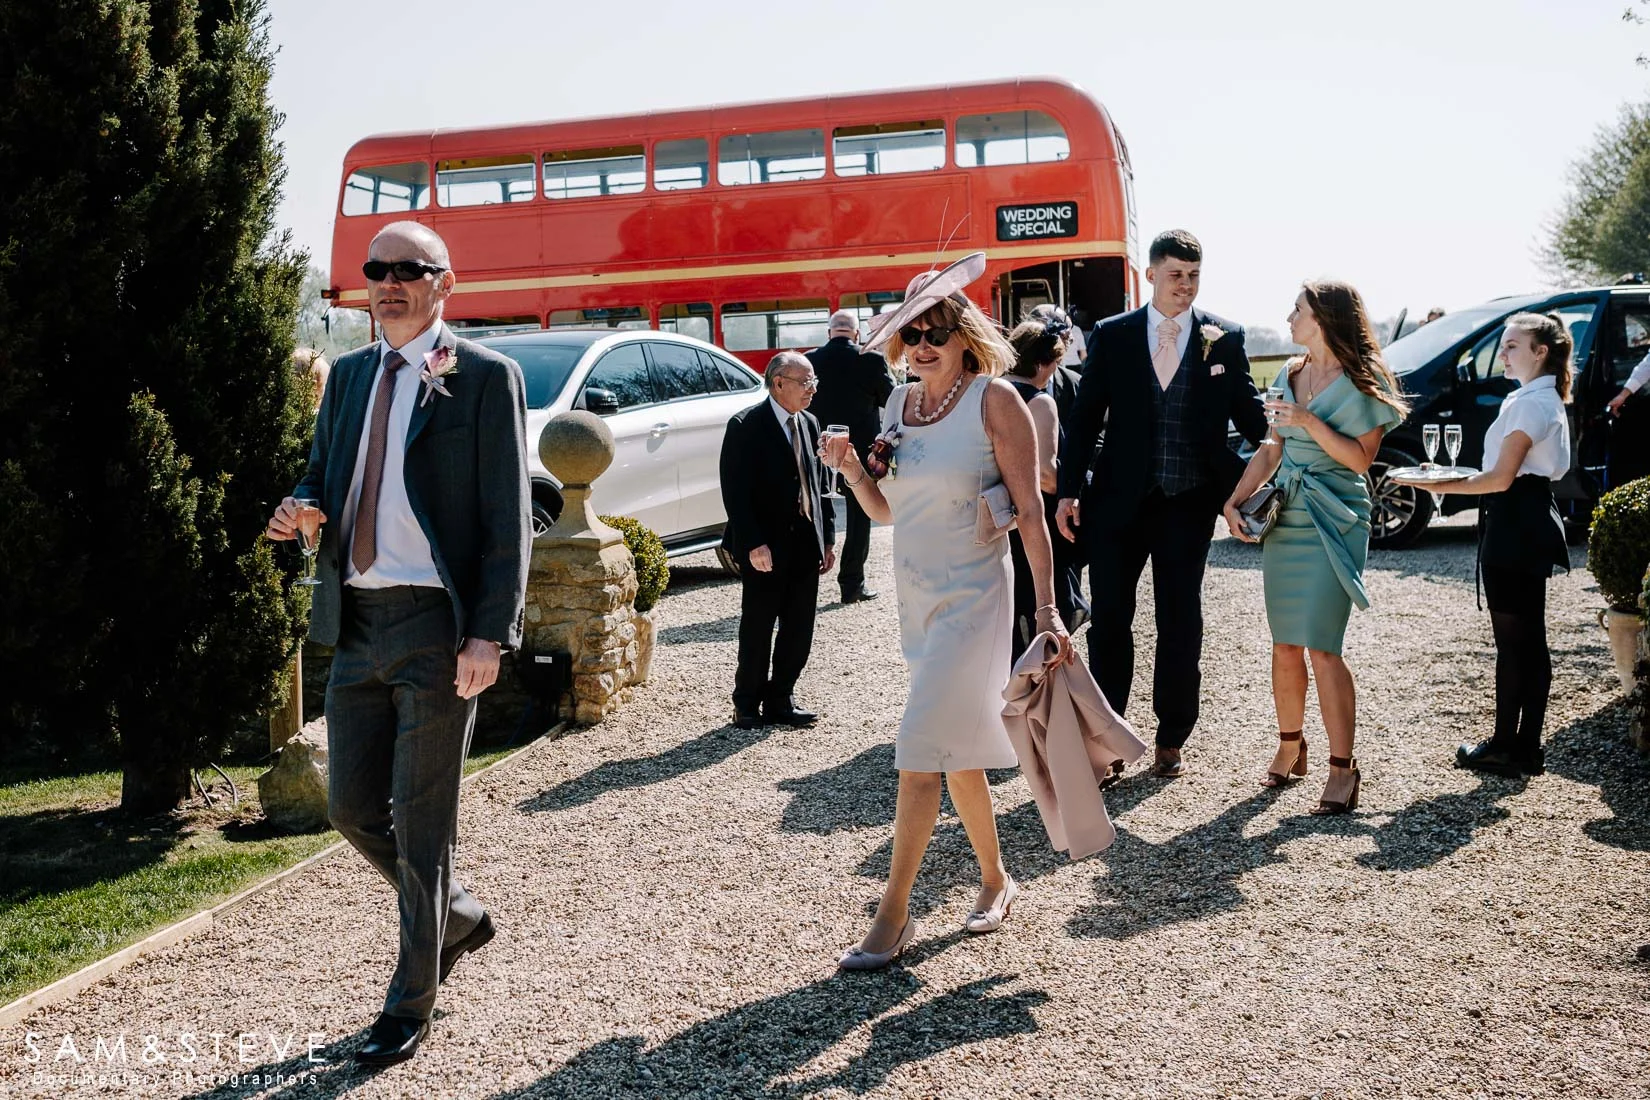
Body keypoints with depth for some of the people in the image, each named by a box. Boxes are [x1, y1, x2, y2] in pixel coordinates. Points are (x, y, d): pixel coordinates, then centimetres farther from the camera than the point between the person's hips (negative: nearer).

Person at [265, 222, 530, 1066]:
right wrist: (300, 509, -4)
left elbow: (506, 520, -9)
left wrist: (489, 634, -17)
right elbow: (324, 474, 22)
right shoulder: (349, 375, 14)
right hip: (357, 621, 7)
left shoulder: (485, 378, -5)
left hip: (435, 623, -6)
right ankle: (455, 916, 38)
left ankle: (410, 1006, 20)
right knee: (352, 805, 12)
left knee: (421, 819, 3)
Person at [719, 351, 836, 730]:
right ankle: (747, 705, 20)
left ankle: (780, 700, 24)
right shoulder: (746, 426, -10)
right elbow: (735, 492, -14)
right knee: (757, 630, 5)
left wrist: (827, 537, 10)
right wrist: (753, 544, -20)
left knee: (799, 630, 10)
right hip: (765, 549, -6)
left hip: (805, 545, 6)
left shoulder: (808, 424, 11)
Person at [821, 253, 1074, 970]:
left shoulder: (994, 400, -11)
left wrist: (1046, 609, -15)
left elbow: (1030, 510, -11)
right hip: (914, 595, 6)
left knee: (921, 753, -8)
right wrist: (849, 468, -7)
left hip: (970, 597, -6)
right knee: (956, 751, 15)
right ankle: (995, 879, 33)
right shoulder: (894, 406, 6)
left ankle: (893, 916, 2)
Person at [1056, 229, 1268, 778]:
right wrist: (1069, 491, -5)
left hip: (1189, 504, 0)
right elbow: (1085, 417, 2)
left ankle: (1171, 741, 22)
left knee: (1181, 623, 7)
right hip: (1118, 501, 0)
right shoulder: (1112, 335, 2)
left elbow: (1248, 411, 4)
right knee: (1109, 620, 5)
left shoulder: (1225, 338, 2)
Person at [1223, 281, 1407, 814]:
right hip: (1284, 521, 6)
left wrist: (1310, 422, -20)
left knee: (1322, 648, -9)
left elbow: (1362, 458, -11)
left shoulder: (1362, 380, -6)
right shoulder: (1291, 374, 11)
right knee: (1285, 644, 9)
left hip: (1334, 524, -6)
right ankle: (1289, 746, 23)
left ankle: (1343, 766, 1)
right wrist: (1234, 501, 3)